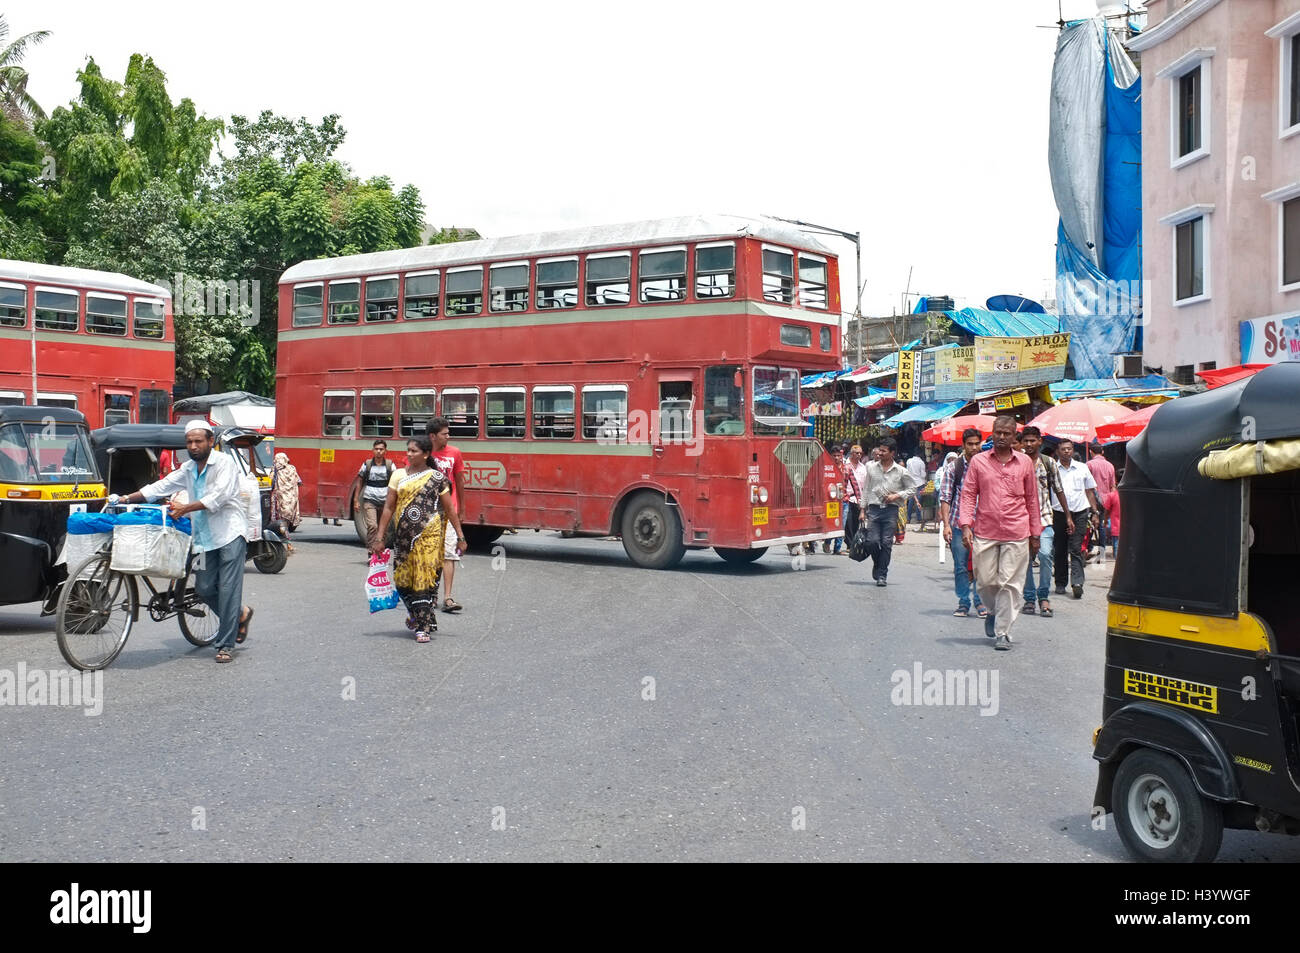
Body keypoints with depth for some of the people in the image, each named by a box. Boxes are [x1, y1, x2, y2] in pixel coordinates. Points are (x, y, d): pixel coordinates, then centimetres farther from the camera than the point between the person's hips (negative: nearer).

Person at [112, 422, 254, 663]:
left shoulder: (225, 463, -8)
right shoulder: (188, 469, 15)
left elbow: (219, 497, -20)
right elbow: (161, 487, 13)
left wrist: (185, 508, -25)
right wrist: (128, 498, 3)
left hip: (230, 533, -7)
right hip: (205, 536, 7)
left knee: (228, 588, -9)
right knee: (204, 589, 3)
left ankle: (225, 646, -4)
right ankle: (240, 614, 29)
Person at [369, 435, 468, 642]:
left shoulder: (437, 478, 1)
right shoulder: (398, 475, 8)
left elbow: (449, 509, 3)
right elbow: (389, 507, 8)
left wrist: (460, 536, 0)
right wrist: (379, 536, 4)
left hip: (429, 536, -3)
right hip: (403, 537, 3)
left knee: (425, 579, -5)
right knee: (403, 579, 6)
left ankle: (424, 626, 2)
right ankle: (416, 614, 32)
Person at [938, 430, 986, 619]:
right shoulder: (953, 467, 3)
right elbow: (945, 498, 1)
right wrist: (946, 524, -7)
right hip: (958, 523, 0)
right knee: (960, 566, 3)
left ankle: (980, 602, 12)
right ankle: (963, 603, 14)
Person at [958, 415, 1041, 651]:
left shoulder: (1025, 462, 8)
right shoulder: (978, 461, 6)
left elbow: (1032, 499, 13)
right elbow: (968, 495, 5)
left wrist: (1035, 534, 12)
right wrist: (966, 525, -7)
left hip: (1016, 535, 0)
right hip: (985, 534, 0)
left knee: (1010, 585, -2)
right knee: (985, 581, 5)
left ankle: (1003, 632, 7)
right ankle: (995, 611, 35)